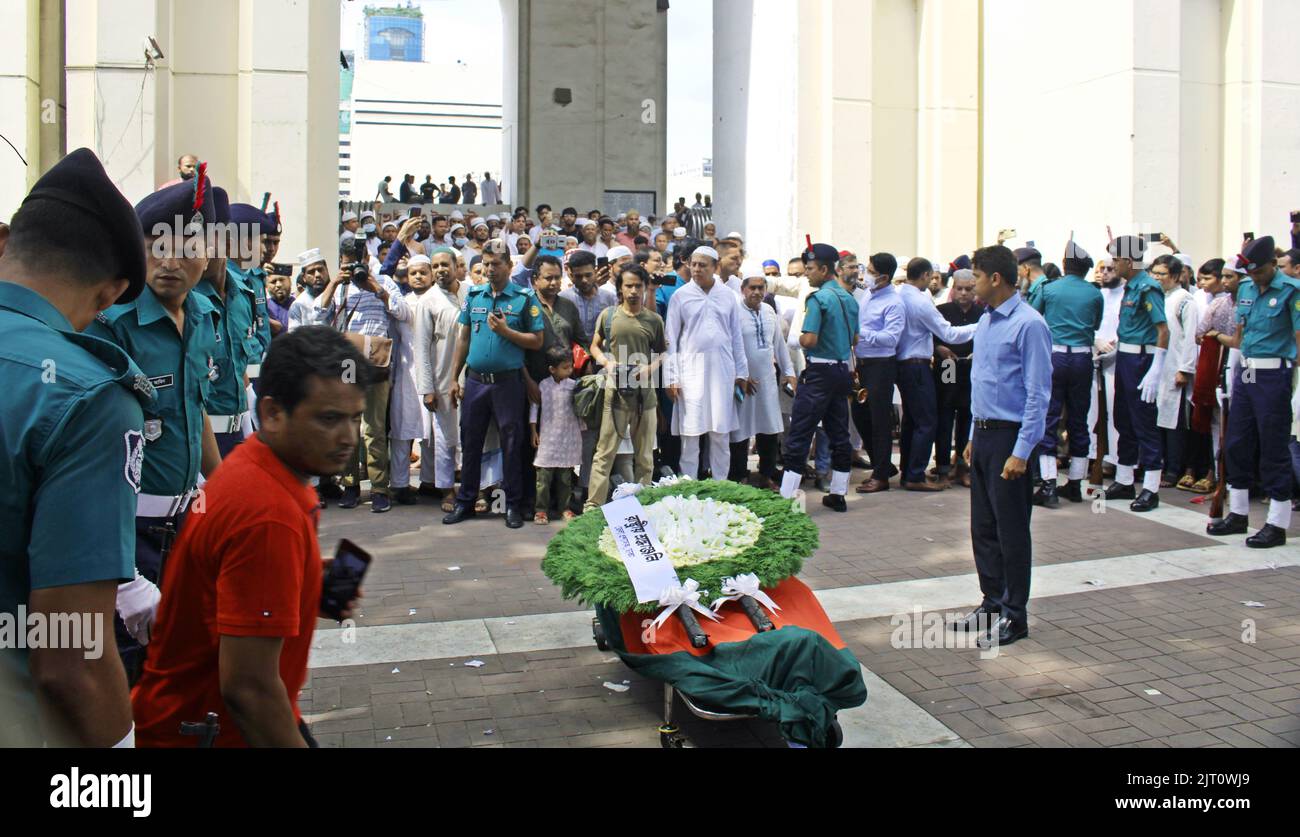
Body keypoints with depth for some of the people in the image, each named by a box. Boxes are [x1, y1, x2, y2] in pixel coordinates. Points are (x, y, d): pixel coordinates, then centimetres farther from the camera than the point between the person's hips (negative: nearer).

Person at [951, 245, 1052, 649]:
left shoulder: (1028, 324, -15)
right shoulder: (985, 321, 12)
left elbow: (1038, 393, -17)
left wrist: (1021, 453, -20)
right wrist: (974, 437, 17)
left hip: (1010, 437, -8)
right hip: (983, 434, 9)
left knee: (1011, 529, 1)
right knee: (983, 526, 14)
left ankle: (1014, 615, 13)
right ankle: (993, 602, 28)